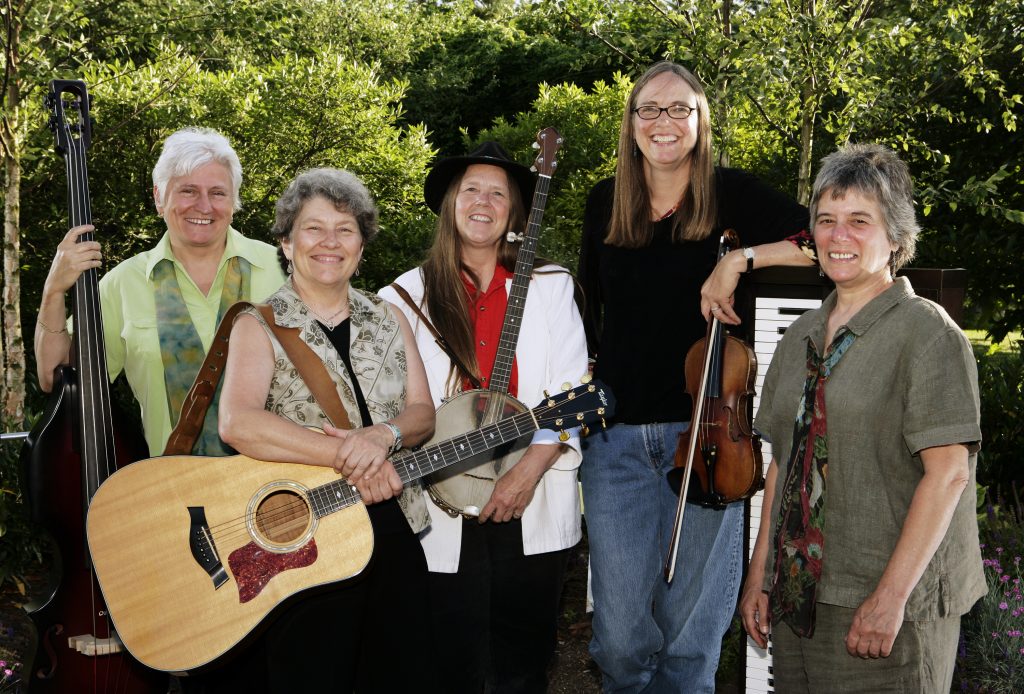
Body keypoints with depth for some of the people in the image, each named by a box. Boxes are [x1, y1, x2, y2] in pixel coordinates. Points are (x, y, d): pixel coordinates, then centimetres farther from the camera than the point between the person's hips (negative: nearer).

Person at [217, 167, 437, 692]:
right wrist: (347, 456, -22)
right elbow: (236, 424, -21)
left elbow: (422, 413, 5)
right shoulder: (260, 327, -4)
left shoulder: (387, 320, 12)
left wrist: (383, 436, -18)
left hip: (393, 530, 5)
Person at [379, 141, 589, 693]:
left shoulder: (550, 286, 6)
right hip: (444, 511, 0)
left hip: (533, 510, 1)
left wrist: (531, 468, -14)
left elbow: (571, 391, -2)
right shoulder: (408, 295, 6)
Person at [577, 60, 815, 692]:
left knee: (692, 625, 7)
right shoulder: (605, 203, 8)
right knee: (620, 633, 4)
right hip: (615, 434, 3)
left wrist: (741, 258, -21)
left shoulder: (729, 193, -2)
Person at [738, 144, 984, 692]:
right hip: (795, 599, 6)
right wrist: (759, 576, 9)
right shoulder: (801, 338, 11)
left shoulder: (926, 332, -8)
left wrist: (891, 596, -20)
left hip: (890, 609, -5)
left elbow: (949, 472, -15)